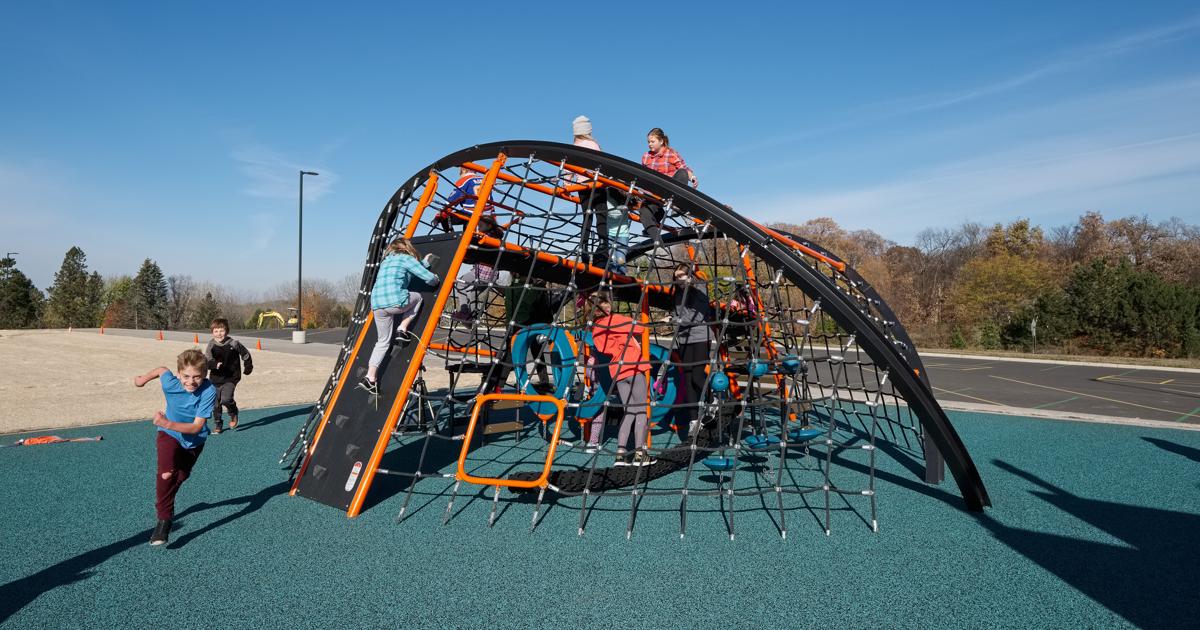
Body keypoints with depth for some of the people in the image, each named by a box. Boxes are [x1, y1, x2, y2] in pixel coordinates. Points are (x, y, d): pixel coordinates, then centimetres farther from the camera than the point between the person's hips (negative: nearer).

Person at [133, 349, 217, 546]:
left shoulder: (209, 391, -34)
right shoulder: (171, 383, -28)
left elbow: (197, 427, -33)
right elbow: (162, 369, -3)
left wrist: (168, 424, -45)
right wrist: (144, 379, 14)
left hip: (194, 441, 1)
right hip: (169, 435, -1)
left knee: (181, 477, 25)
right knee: (166, 474, -29)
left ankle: (165, 503, 57)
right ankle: (164, 520, -19)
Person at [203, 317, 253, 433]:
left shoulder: (234, 343, -8)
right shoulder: (211, 345, -5)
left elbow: (245, 354, 9)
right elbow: (206, 361, -15)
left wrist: (248, 367, 18)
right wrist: (214, 364, -35)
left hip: (231, 378, -3)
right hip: (215, 378, 3)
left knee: (226, 399, -20)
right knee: (216, 403, 10)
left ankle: (233, 414, 12)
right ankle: (217, 424, 29)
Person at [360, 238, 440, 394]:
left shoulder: (386, 260, 28)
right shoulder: (406, 258, 7)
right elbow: (429, 277, 3)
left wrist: (425, 262, 54)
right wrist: (435, 280, 26)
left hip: (377, 305, 7)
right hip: (396, 301, -6)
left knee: (383, 341, 17)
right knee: (417, 297, 25)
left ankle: (370, 377, 7)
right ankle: (402, 329, 11)